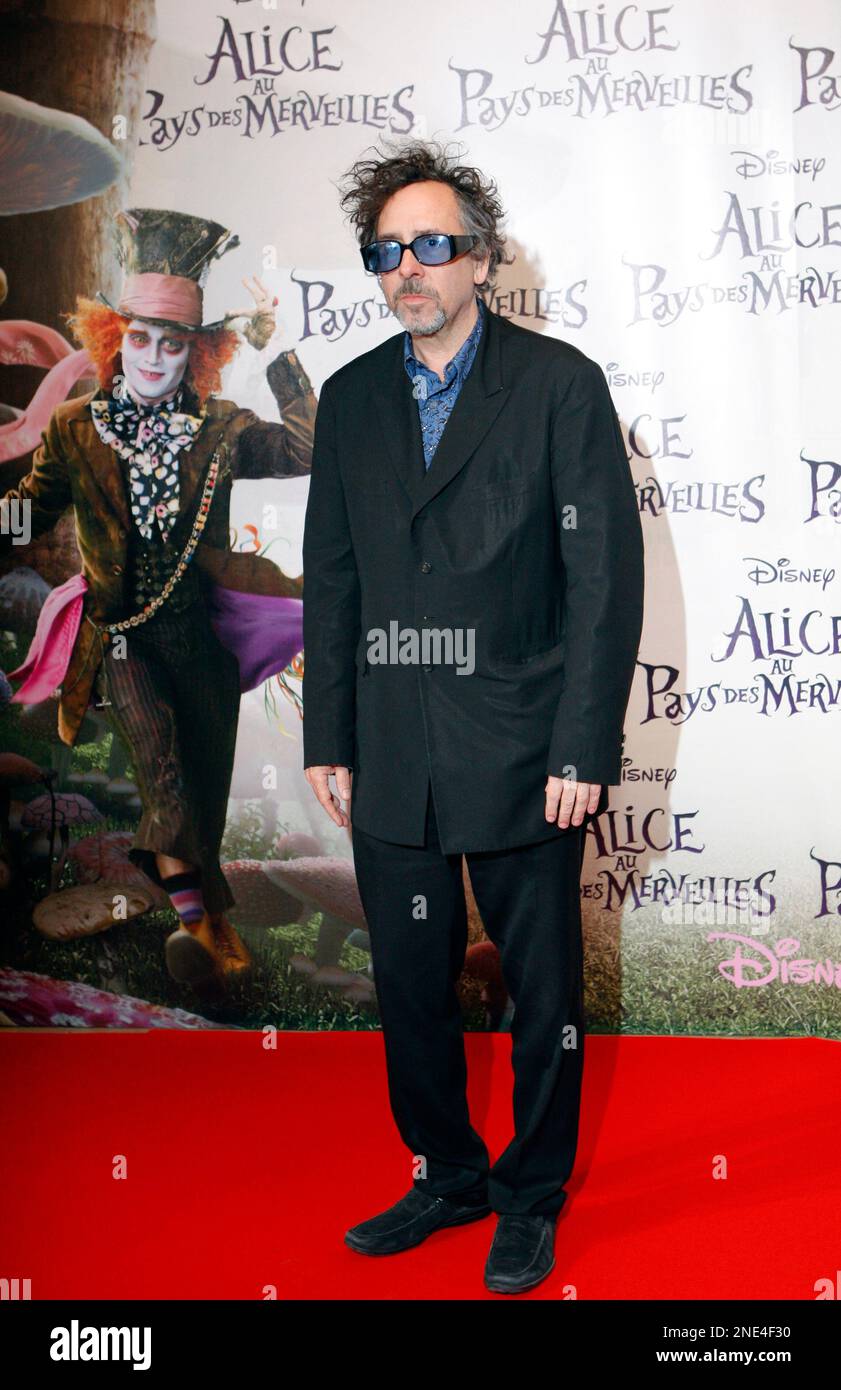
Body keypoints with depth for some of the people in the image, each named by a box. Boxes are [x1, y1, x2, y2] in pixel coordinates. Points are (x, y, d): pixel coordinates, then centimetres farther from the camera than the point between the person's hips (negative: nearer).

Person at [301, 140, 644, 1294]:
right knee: (411, 984, 14)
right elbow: (331, 580, 11)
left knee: (543, 989, 10)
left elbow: (607, 577, -8)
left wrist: (582, 752, -13)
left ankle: (532, 1196, 30)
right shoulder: (351, 398, 9)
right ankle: (447, 1175, 35)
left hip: (520, 757, -4)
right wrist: (328, 741, 7)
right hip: (393, 763, 4)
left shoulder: (561, 384, -4)